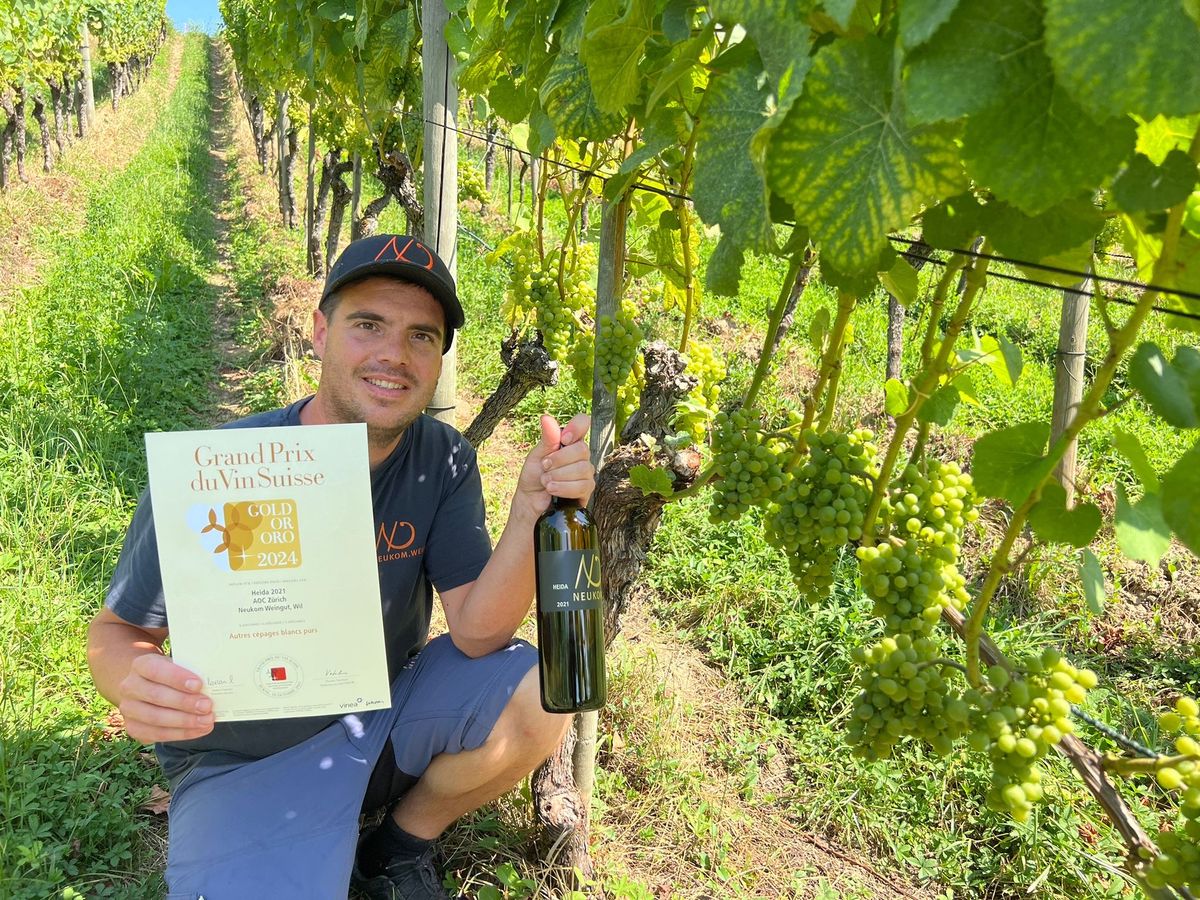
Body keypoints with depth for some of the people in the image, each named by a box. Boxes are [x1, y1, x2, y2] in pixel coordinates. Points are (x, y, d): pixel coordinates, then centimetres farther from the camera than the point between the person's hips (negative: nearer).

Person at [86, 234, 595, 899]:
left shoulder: (443, 461, -10)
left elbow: (478, 634, -17)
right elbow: (117, 630, -9)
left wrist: (531, 511, -34)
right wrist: (137, 685, -33)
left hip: (388, 714, 4)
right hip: (248, 763, -3)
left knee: (540, 691, -17)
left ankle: (400, 845, 9)